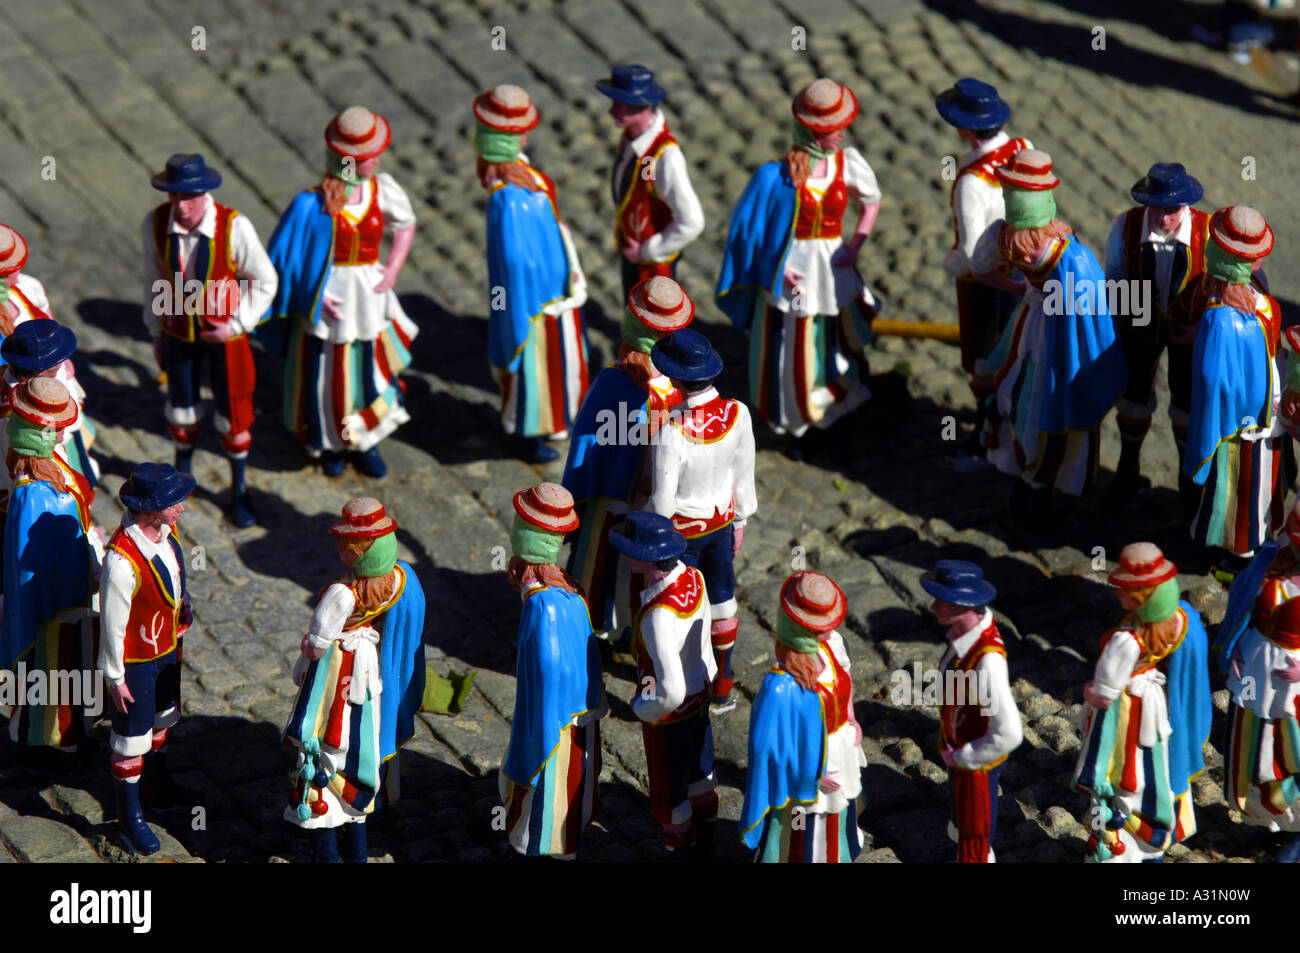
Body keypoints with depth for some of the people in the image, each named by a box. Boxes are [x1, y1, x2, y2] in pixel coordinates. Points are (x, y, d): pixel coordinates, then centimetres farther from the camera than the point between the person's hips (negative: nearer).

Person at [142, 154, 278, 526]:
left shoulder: (234, 227, -29)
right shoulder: (155, 223, -19)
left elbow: (265, 281, -13)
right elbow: (155, 277, -1)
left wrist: (237, 325, -18)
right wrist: (156, 331, 7)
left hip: (224, 334, -2)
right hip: (178, 331, 2)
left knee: (232, 414, 12)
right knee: (181, 406, 22)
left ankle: (239, 491, 34)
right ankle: (182, 474, 49)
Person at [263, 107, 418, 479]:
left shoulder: (382, 189, -8)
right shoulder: (314, 203, -20)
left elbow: (406, 226, 10)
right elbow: (285, 255, -12)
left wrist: (391, 273, -1)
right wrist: (315, 295, -14)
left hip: (369, 293, 4)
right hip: (328, 296, -4)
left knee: (371, 365, 13)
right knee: (328, 371, 9)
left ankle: (364, 444, 33)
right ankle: (330, 445, 32)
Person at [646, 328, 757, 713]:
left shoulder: (671, 431, -36)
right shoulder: (737, 414, -20)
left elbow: (662, 501, -25)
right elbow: (744, 476, -4)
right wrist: (740, 522, 13)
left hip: (681, 528, -5)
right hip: (721, 520, 5)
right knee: (721, 602, 23)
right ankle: (722, 689, 43)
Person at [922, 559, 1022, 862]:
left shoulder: (987, 660, -42)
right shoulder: (977, 620, -15)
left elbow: (1008, 733, -40)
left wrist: (960, 757, -22)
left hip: (978, 765, -9)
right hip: (959, 752, 9)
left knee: (973, 850, 14)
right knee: (960, 830, 32)